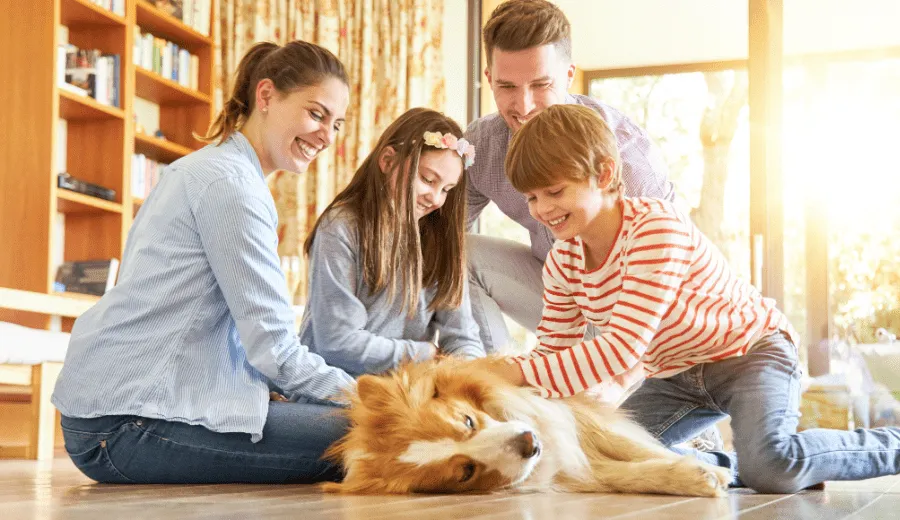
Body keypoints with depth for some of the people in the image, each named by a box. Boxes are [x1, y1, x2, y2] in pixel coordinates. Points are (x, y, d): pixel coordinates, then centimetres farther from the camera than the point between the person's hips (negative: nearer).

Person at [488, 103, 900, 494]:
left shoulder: (656, 229, -31)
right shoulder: (562, 262, -6)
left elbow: (623, 348, -37)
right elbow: (554, 353, -2)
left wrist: (519, 372, -40)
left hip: (750, 349, -8)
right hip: (676, 375, 8)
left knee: (767, 466, -33)